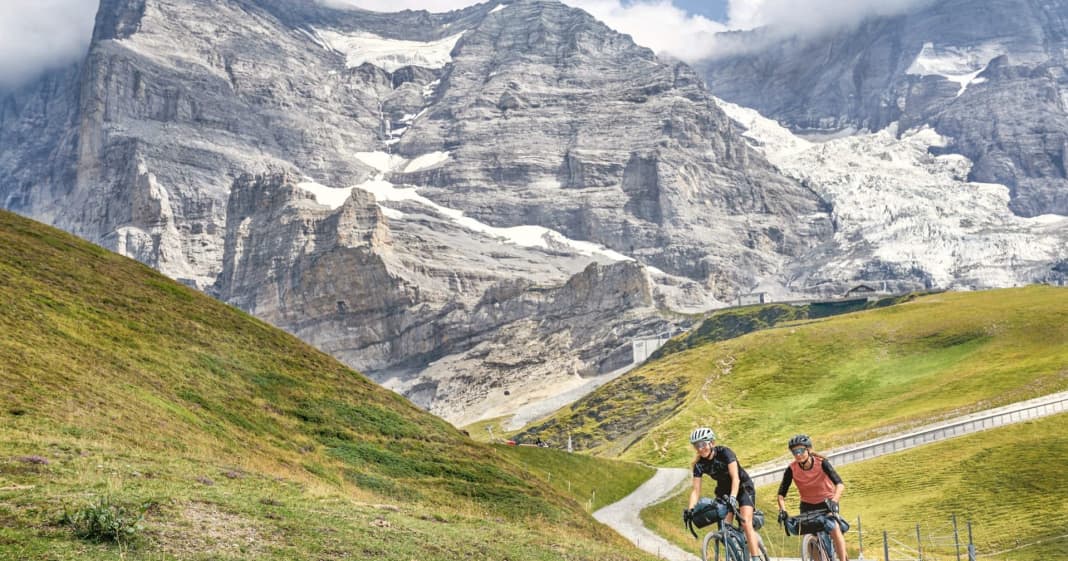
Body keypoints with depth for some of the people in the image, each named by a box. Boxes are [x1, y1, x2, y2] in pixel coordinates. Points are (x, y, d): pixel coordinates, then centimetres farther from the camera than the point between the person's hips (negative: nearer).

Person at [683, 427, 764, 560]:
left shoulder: (724, 452, -27)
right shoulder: (699, 464, -15)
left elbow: (735, 478, -34)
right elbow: (696, 490, -17)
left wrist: (733, 497, -49)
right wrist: (690, 510, -32)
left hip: (743, 487, -4)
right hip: (724, 491, 5)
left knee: (746, 524, -20)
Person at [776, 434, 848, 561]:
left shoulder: (821, 462, -24)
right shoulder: (792, 469, -20)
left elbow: (839, 484, -33)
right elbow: (781, 493, -18)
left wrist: (834, 501, -48)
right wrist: (782, 510, -34)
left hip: (827, 502, -2)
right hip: (808, 505, 2)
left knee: (834, 529, -21)